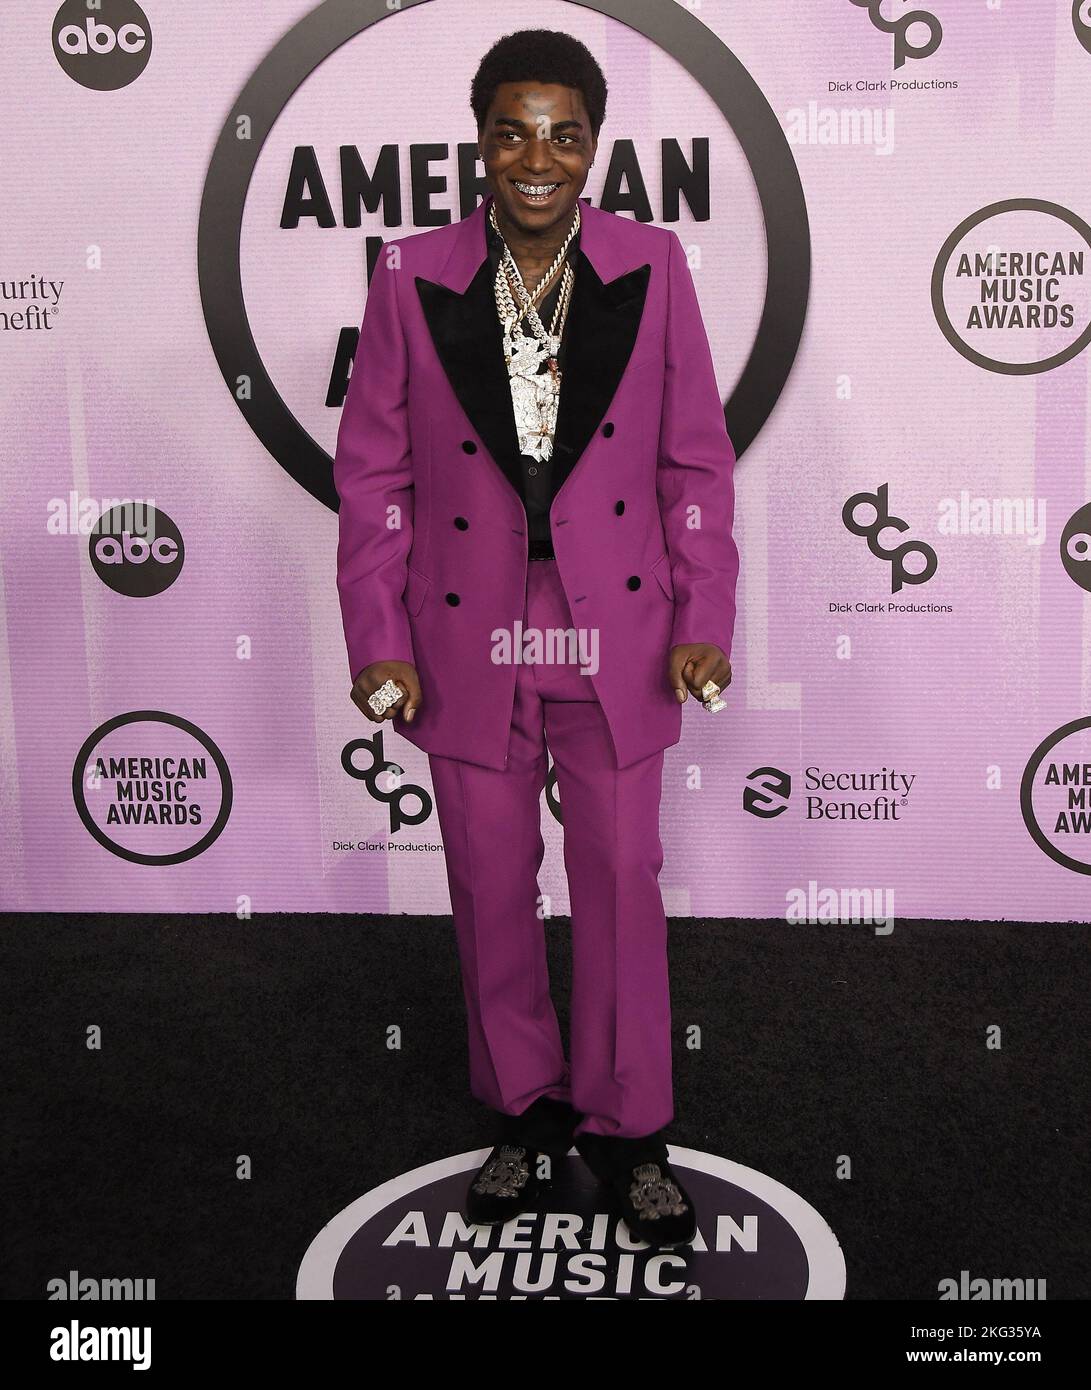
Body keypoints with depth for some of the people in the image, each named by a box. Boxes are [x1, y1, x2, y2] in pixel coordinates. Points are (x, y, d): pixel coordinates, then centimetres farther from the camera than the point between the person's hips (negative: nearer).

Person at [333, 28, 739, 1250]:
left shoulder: (652, 268, -1)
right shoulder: (411, 278, -1)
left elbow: (695, 460, 2)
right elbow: (373, 473, 0)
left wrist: (703, 622, -4)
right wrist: (378, 639, -5)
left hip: (615, 635, 0)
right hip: (469, 639, 1)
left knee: (622, 881, 7)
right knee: (491, 888, 12)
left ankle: (627, 1125, 28)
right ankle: (526, 1110, 34)